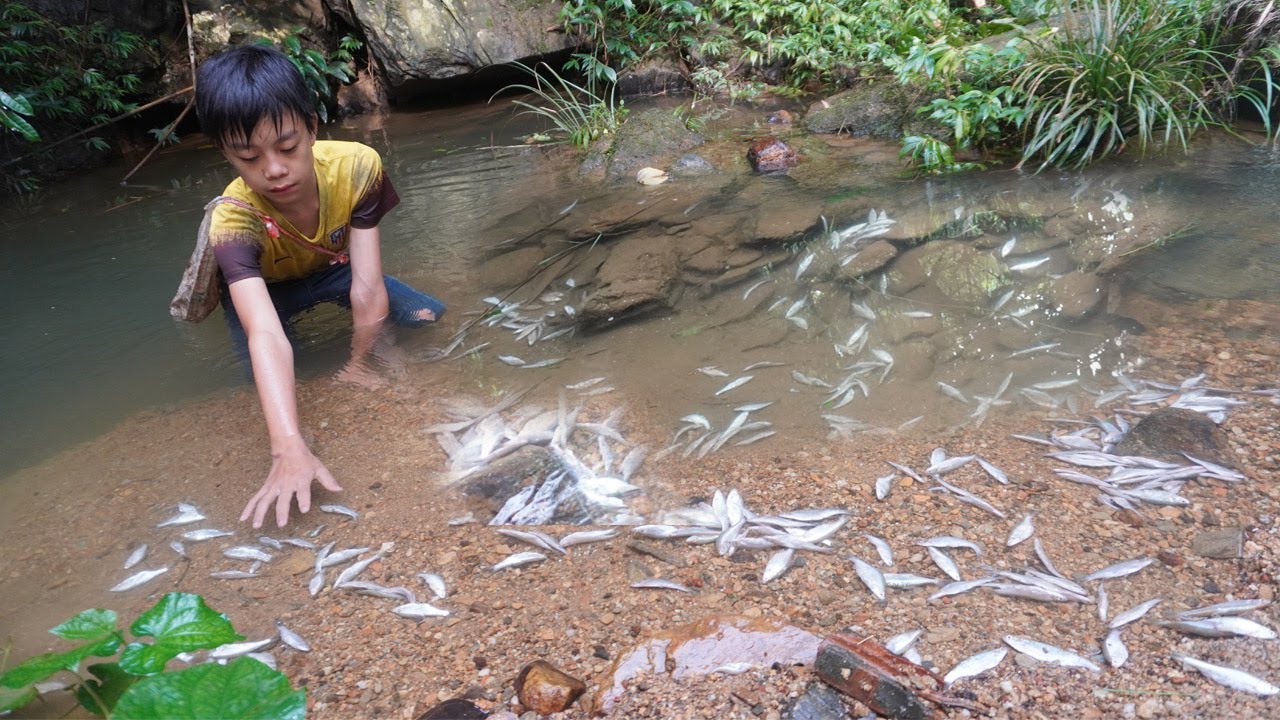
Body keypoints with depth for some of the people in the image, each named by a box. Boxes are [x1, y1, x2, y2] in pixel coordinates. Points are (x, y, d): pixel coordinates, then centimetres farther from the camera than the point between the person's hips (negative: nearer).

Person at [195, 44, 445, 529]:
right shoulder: (234, 220, -41)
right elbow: (266, 335, -54)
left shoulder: (357, 167, -37)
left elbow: (367, 286, -33)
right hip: (263, 287, -2)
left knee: (428, 317, -12)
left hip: (331, 267, 2)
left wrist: (359, 366, -28)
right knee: (273, 394, -23)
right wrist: (290, 451, -64)